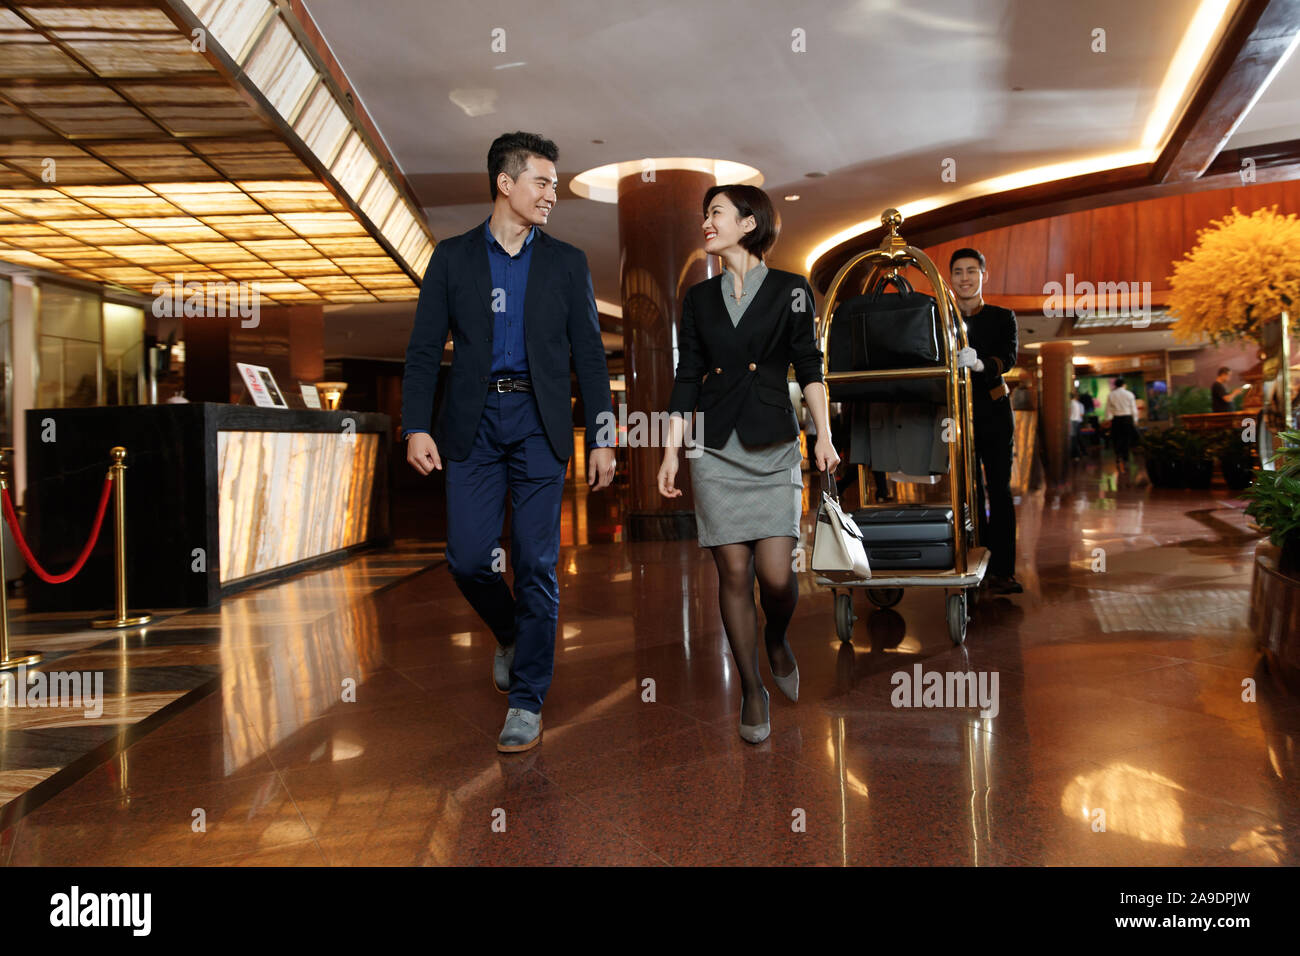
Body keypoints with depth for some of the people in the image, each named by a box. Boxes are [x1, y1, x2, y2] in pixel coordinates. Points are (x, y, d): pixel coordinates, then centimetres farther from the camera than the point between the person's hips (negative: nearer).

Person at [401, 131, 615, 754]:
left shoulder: (567, 263, 10)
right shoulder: (453, 258, 8)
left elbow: (589, 355, 8)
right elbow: (424, 349, 4)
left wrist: (601, 439, 1)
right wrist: (417, 427, -8)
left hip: (539, 426, 0)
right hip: (473, 425, 1)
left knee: (536, 565, -2)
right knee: (467, 558, -2)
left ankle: (526, 702, 9)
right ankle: (511, 634, 31)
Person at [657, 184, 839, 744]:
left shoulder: (791, 291, 3)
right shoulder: (699, 298, 10)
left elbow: (809, 367, 2)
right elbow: (687, 379, 8)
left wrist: (824, 435, -6)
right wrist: (671, 451, 4)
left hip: (773, 448, -2)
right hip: (716, 450, 2)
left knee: (777, 575, -8)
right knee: (733, 572, 1)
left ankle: (777, 641, 27)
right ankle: (752, 690, 15)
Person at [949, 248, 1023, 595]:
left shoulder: (1002, 318, 4)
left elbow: (1009, 356, -14)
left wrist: (981, 364, -35)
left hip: (994, 412, 0)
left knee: (999, 488, -3)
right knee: (968, 490, 1)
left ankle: (1002, 570, -2)